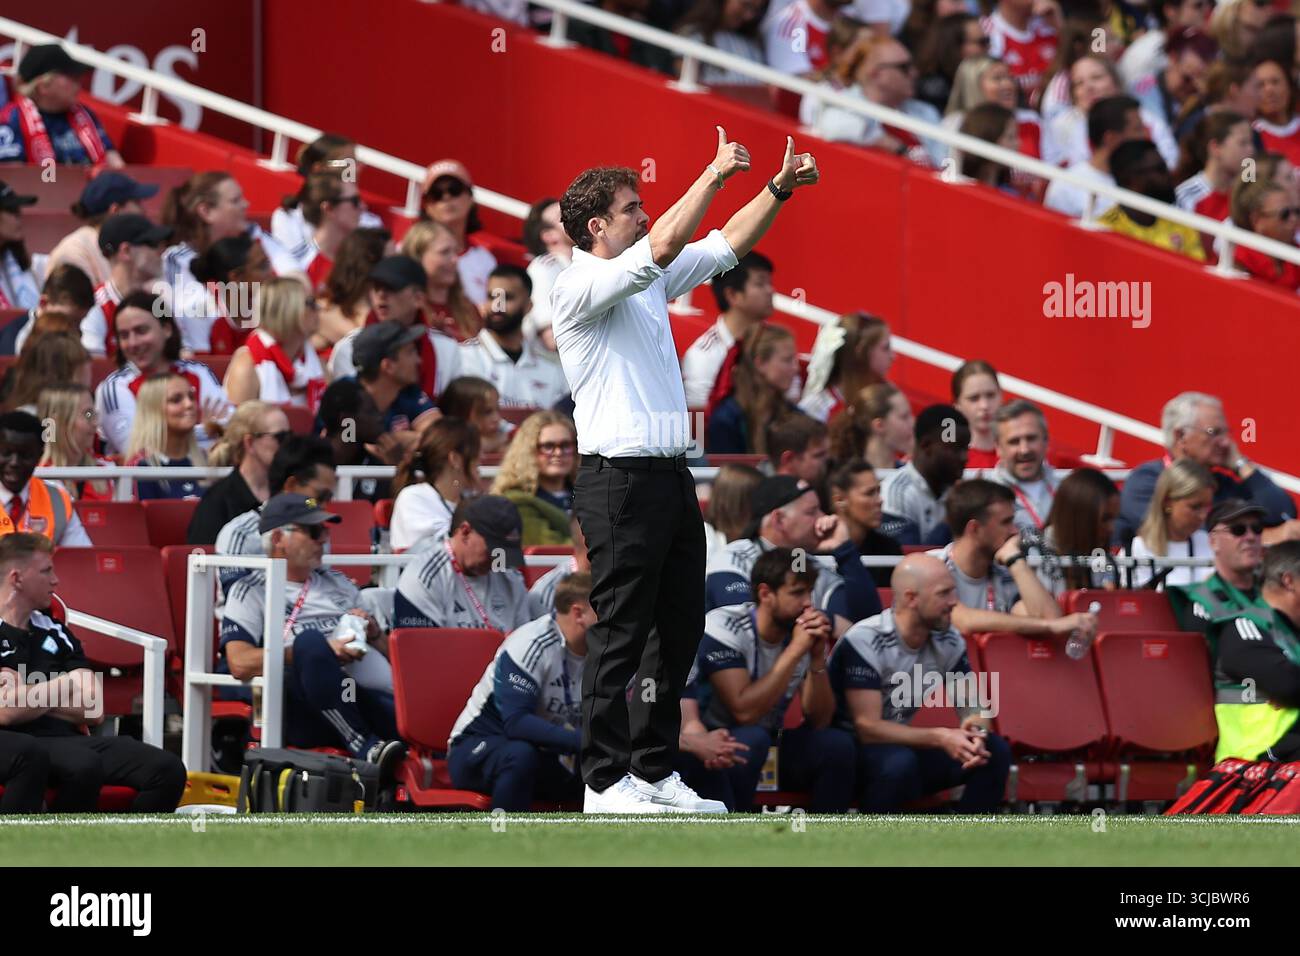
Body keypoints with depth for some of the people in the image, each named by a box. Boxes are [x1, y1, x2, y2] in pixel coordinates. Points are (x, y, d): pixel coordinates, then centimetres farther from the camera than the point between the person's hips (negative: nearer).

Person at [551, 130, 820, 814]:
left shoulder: (648, 280, 16)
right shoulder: (580, 288, -11)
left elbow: (726, 246, 22)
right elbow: (664, 245, -24)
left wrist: (780, 189, 11)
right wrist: (714, 174, -17)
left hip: (670, 476, 9)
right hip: (620, 480, -9)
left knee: (679, 631, 11)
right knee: (620, 638, -5)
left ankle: (655, 771, 18)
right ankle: (606, 782, -1)